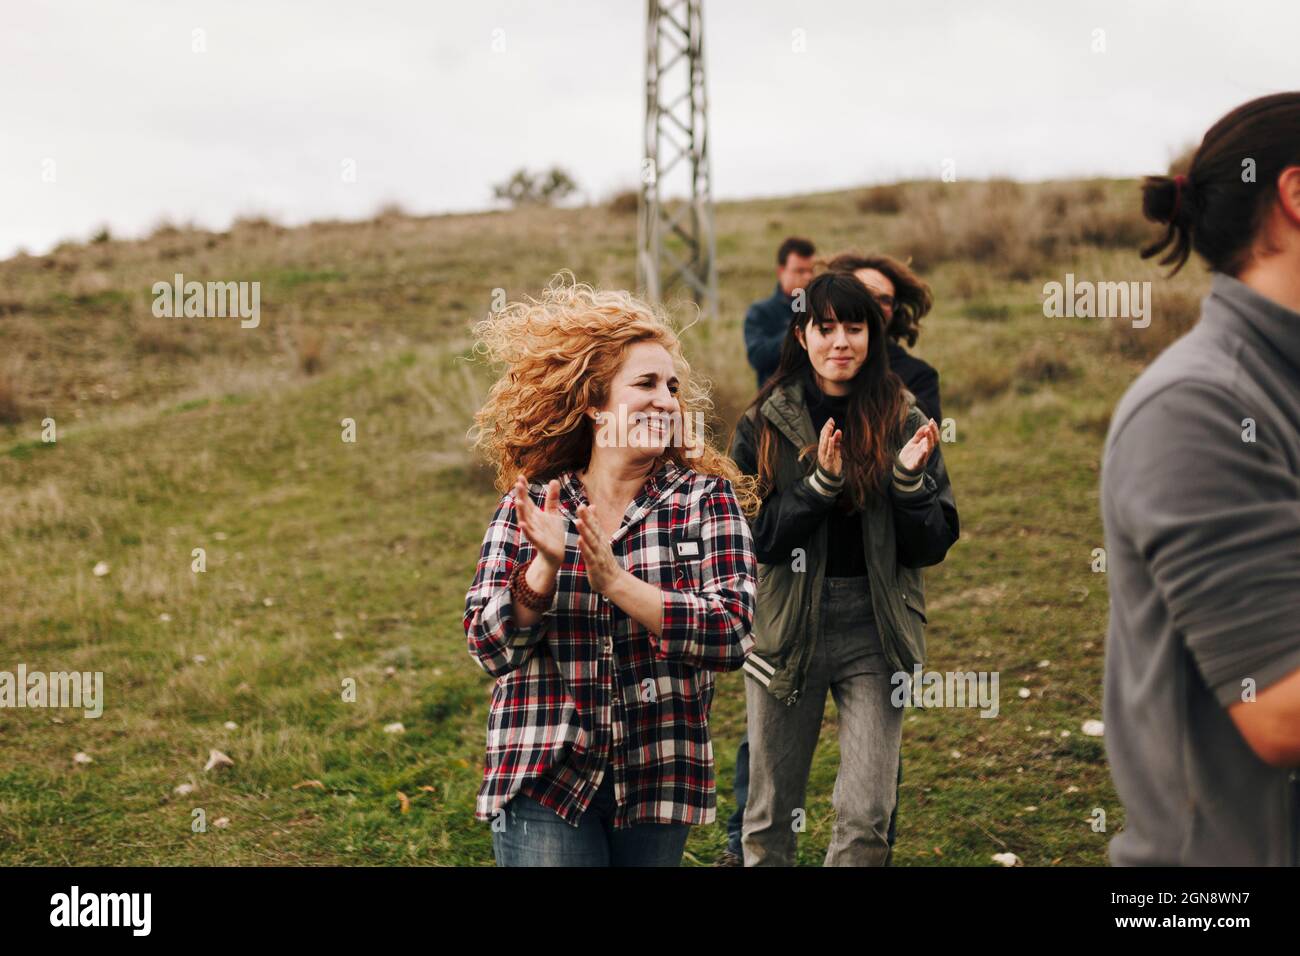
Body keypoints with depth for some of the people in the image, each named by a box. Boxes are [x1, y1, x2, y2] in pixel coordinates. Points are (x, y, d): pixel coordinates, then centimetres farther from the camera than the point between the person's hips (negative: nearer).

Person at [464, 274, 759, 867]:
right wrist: (545, 565, -20)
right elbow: (489, 647, -4)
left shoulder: (706, 498, -1)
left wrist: (613, 580, -20)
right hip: (543, 782, 0)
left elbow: (731, 634, -12)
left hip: (657, 779, 1)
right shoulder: (527, 505, 1)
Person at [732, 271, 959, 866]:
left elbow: (931, 547, 0)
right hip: (786, 630, 0)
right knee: (771, 816, 11)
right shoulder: (763, 426, -1)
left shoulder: (903, 424, 1)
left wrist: (910, 479, -17)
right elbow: (758, 538, -8)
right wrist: (821, 482, -20)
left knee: (866, 819, -4)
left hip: (875, 634, 0)